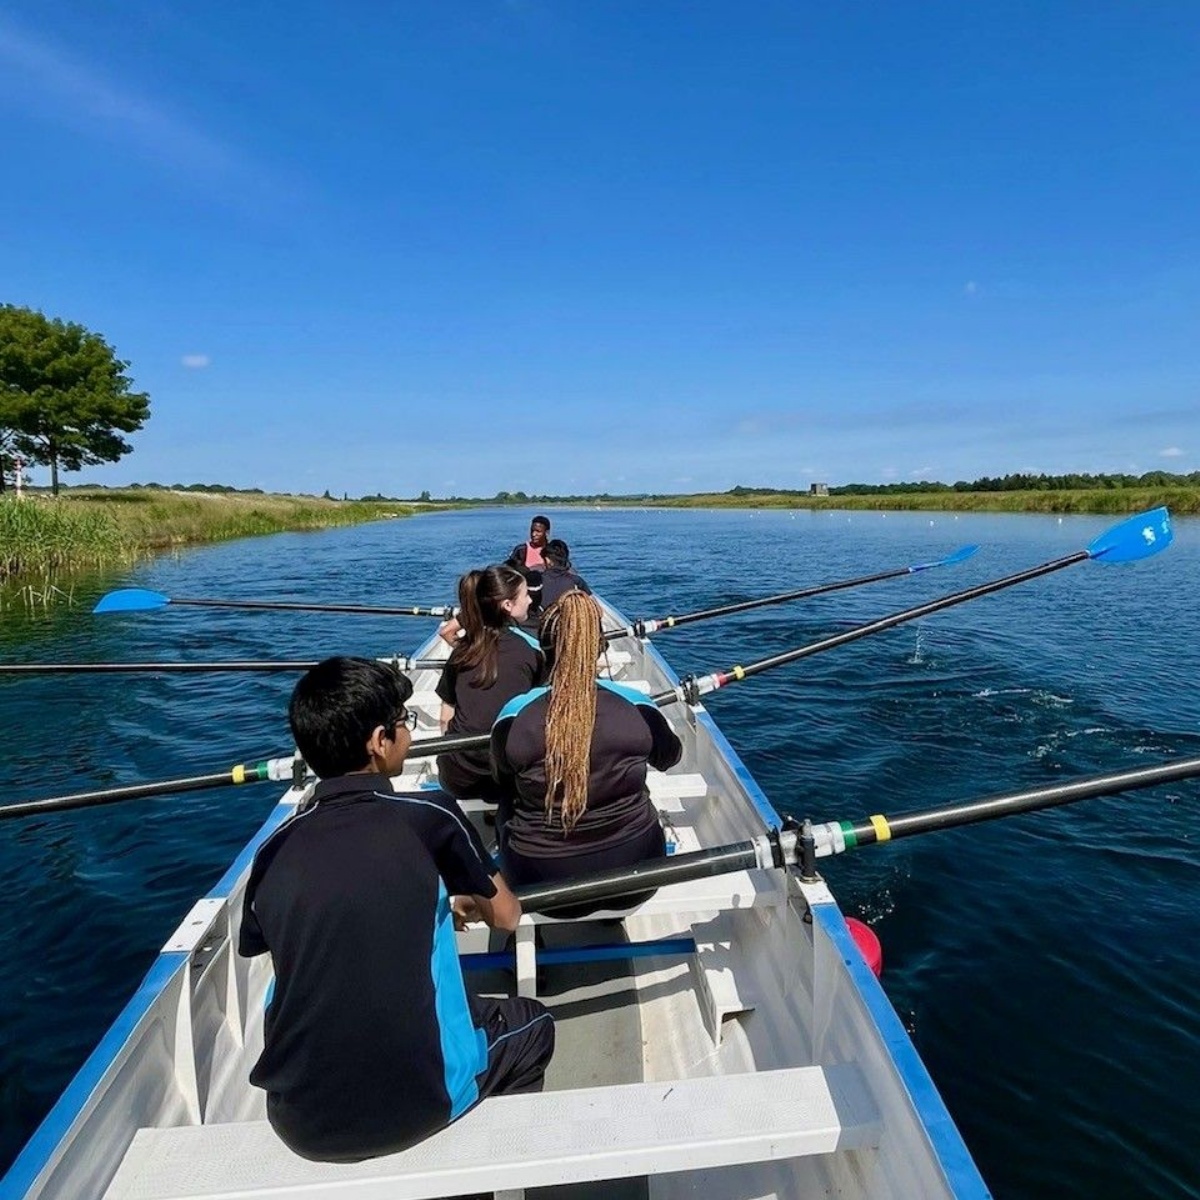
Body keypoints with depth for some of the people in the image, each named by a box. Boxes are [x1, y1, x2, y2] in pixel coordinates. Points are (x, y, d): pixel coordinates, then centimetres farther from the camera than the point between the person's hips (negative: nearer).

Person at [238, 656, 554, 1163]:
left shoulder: (273, 849, -2)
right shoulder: (430, 817, -12)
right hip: (420, 1103, -4)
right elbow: (506, 916, 3)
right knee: (532, 1024, 25)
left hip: (299, 1122, 4)